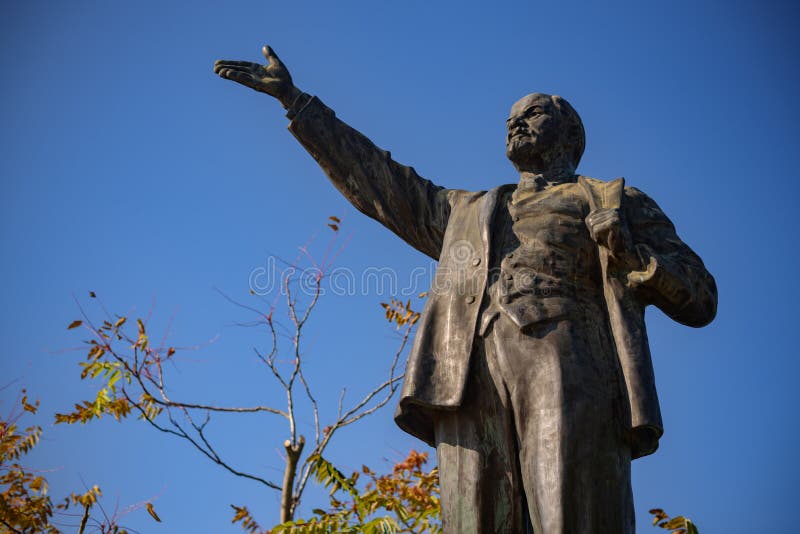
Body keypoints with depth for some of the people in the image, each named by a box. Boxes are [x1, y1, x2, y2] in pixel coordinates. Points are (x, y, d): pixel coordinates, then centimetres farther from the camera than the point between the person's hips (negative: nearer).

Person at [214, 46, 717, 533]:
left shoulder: (619, 203, 26)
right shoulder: (467, 212, 38)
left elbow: (699, 300, 17)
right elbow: (375, 177, 40)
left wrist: (636, 253, -3)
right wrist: (295, 100, 41)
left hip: (568, 366, -3)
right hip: (472, 381, 3)